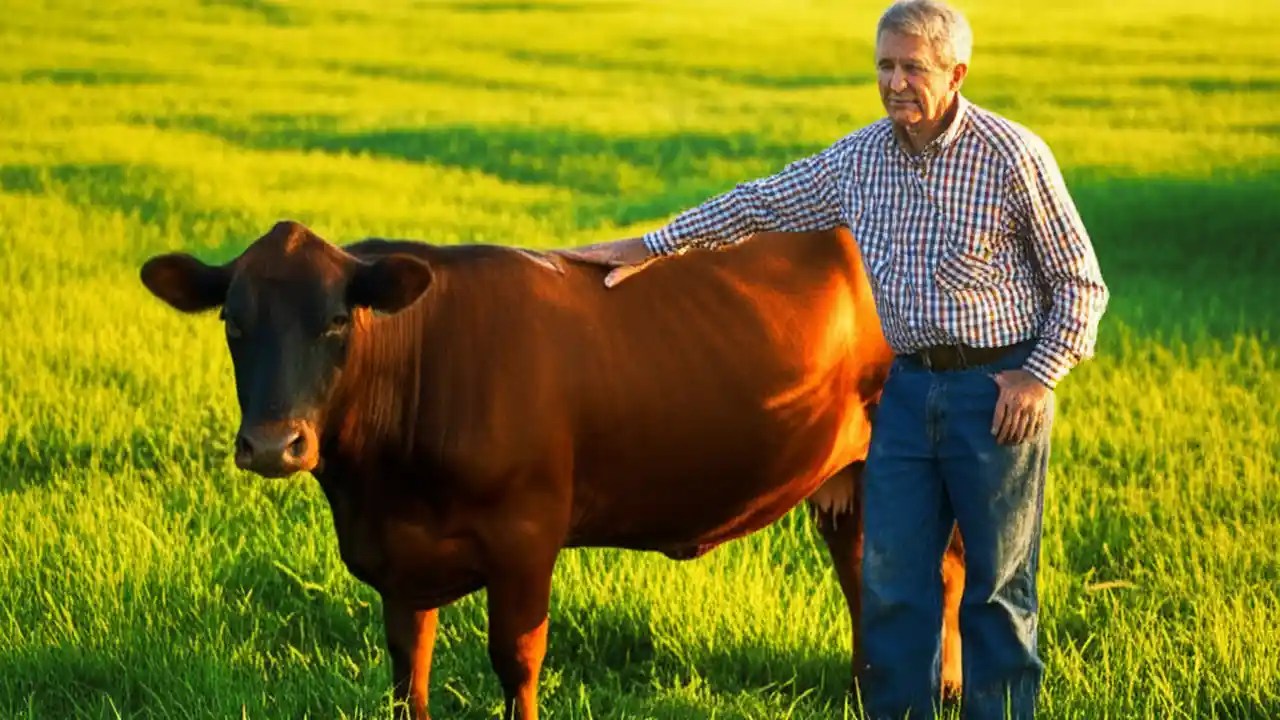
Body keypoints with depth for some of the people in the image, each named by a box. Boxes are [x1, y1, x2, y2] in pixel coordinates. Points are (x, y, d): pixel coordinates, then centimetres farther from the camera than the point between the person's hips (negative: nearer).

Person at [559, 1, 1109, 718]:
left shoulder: (1013, 156, -9)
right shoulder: (857, 160, 5)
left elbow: (1080, 283, -4)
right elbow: (761, 204, 16)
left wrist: (1039, 376, -13)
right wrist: (652, 245, 13)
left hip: (998, 387, -5)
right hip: (903, 386, 5)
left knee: (999, 584, 4)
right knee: (891, 578, 6)